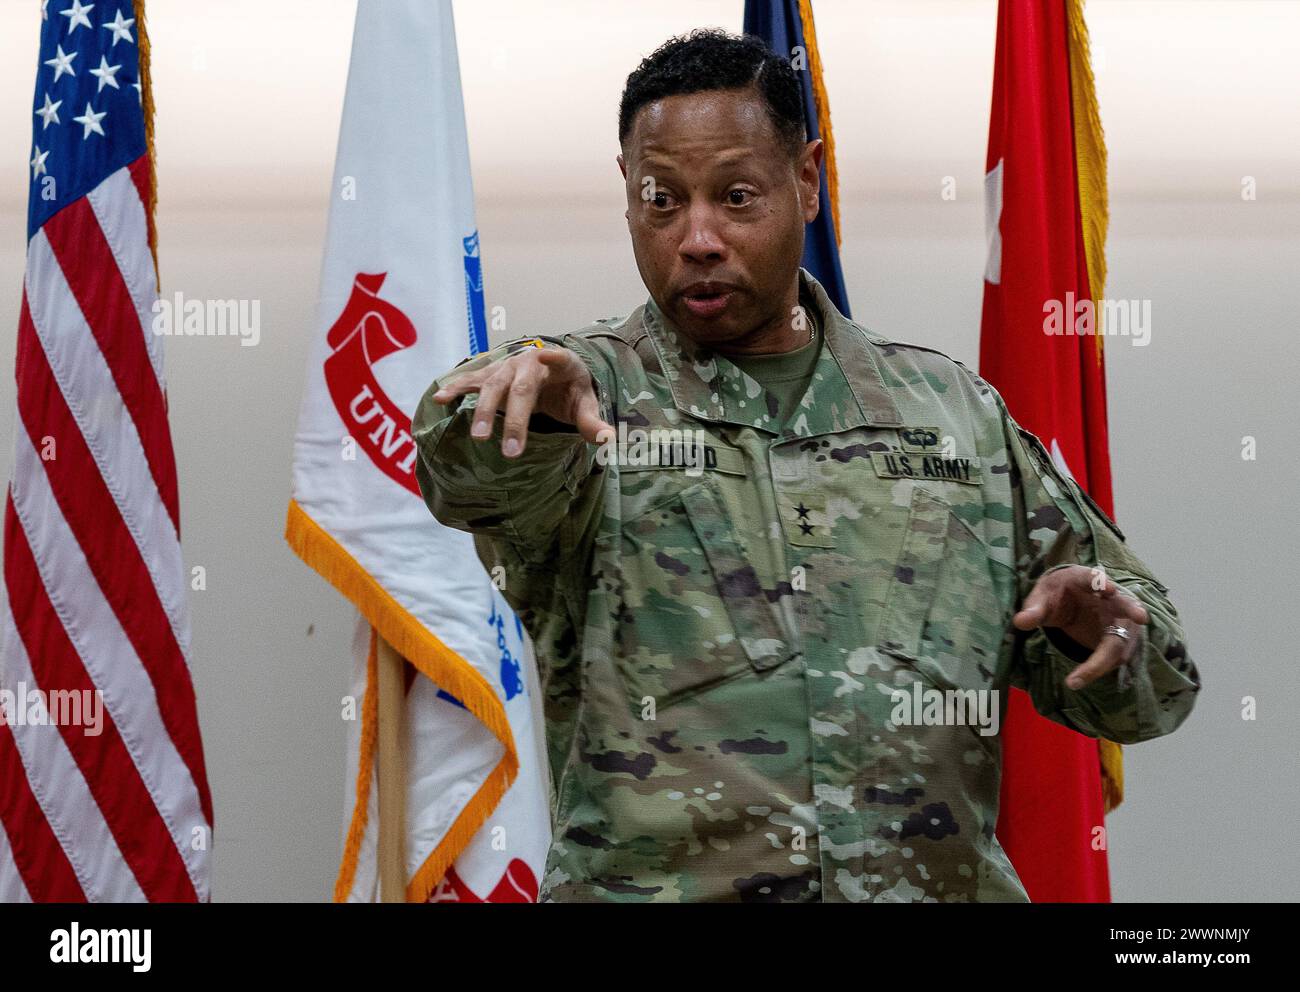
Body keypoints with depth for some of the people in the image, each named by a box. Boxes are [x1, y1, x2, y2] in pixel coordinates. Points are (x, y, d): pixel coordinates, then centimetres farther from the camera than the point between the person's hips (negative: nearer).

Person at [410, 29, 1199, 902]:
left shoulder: (958, 412, 17)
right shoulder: (582, 393, 9)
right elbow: (475, 470, -15)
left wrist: (1108, 627, -2)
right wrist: (532, 396, -36)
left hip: (932, 879, 3)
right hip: (651, 880, -2)